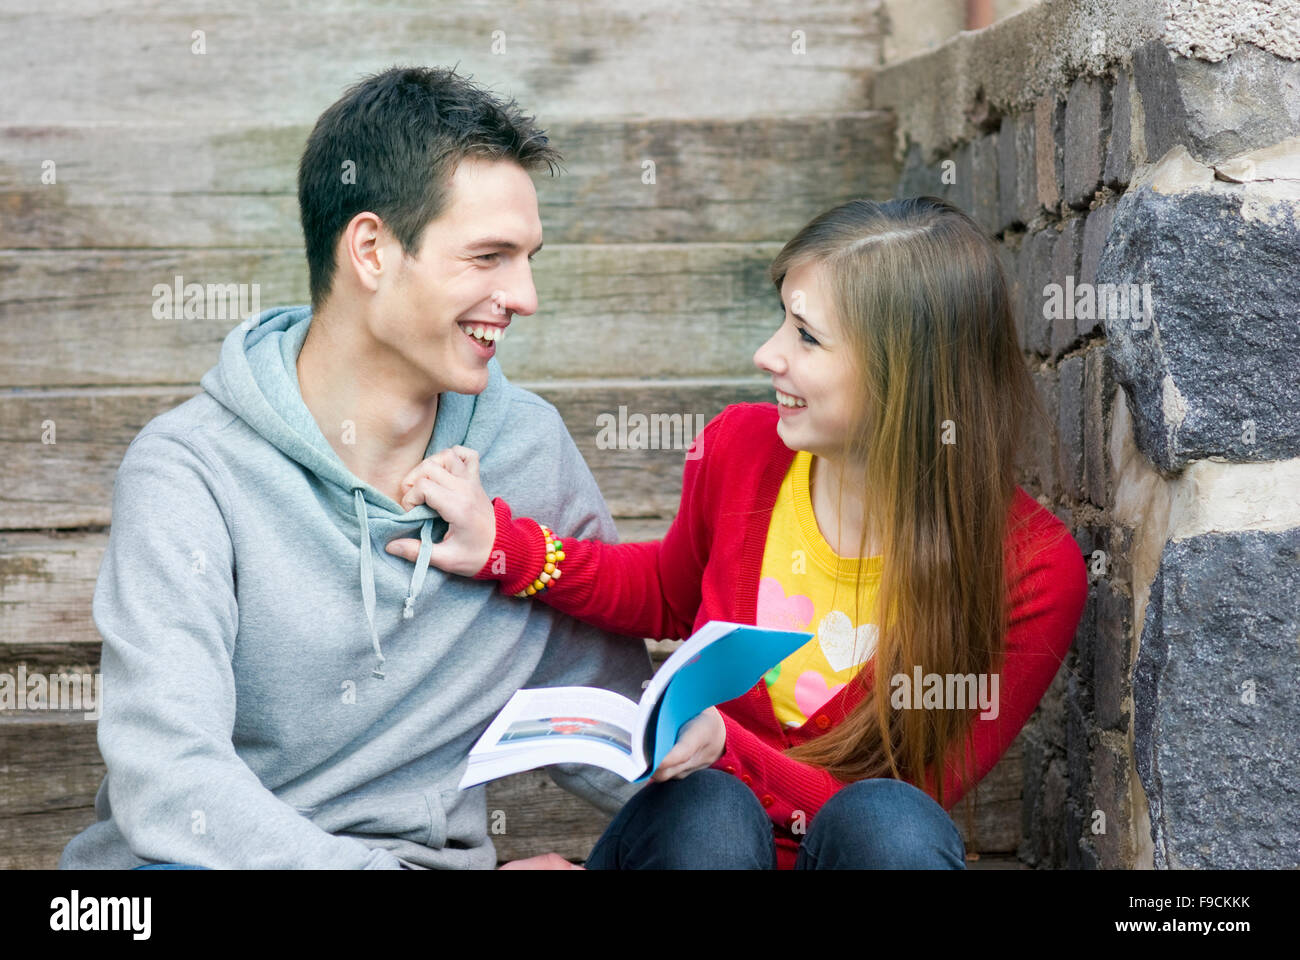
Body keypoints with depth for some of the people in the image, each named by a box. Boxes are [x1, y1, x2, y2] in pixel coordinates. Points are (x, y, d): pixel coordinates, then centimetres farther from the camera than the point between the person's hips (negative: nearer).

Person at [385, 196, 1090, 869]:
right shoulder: (741, 449, -6)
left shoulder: (1034, 569, -16)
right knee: (707, 810, -32)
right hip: (684, 836, 3)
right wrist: (502, 544, 1)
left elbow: (909, 801, -13)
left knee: (885, 819, -36)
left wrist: (726, 745, -29)